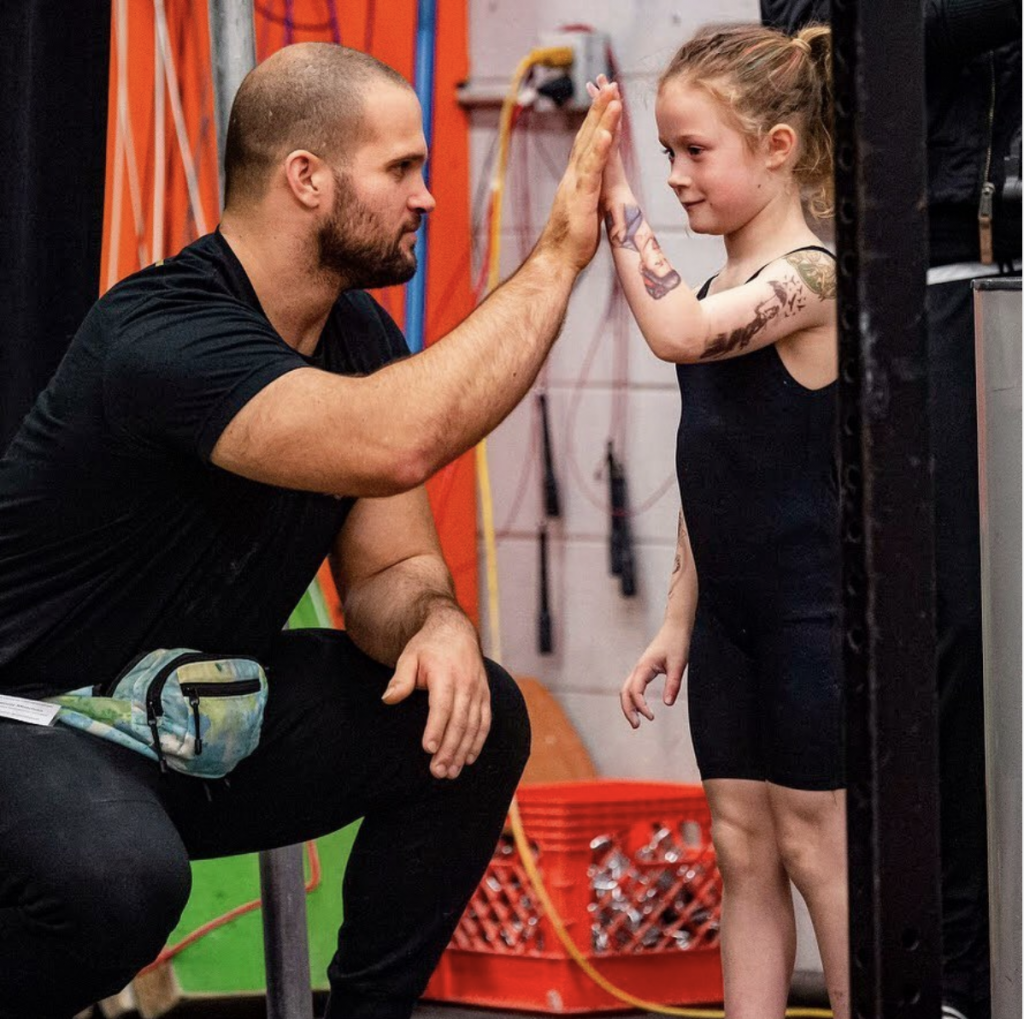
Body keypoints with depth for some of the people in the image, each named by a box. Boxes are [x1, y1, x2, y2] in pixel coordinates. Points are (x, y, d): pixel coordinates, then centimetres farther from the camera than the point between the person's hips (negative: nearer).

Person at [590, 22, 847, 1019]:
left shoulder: (810, 276, -16)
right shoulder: (720, 295, 9)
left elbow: (677, 334, -34)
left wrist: (616, 196, -30)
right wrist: (676, 621, 16)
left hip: (813, 612, -8)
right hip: (730, 614, 8)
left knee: (816, 845, -1)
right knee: (742, 850, 9)